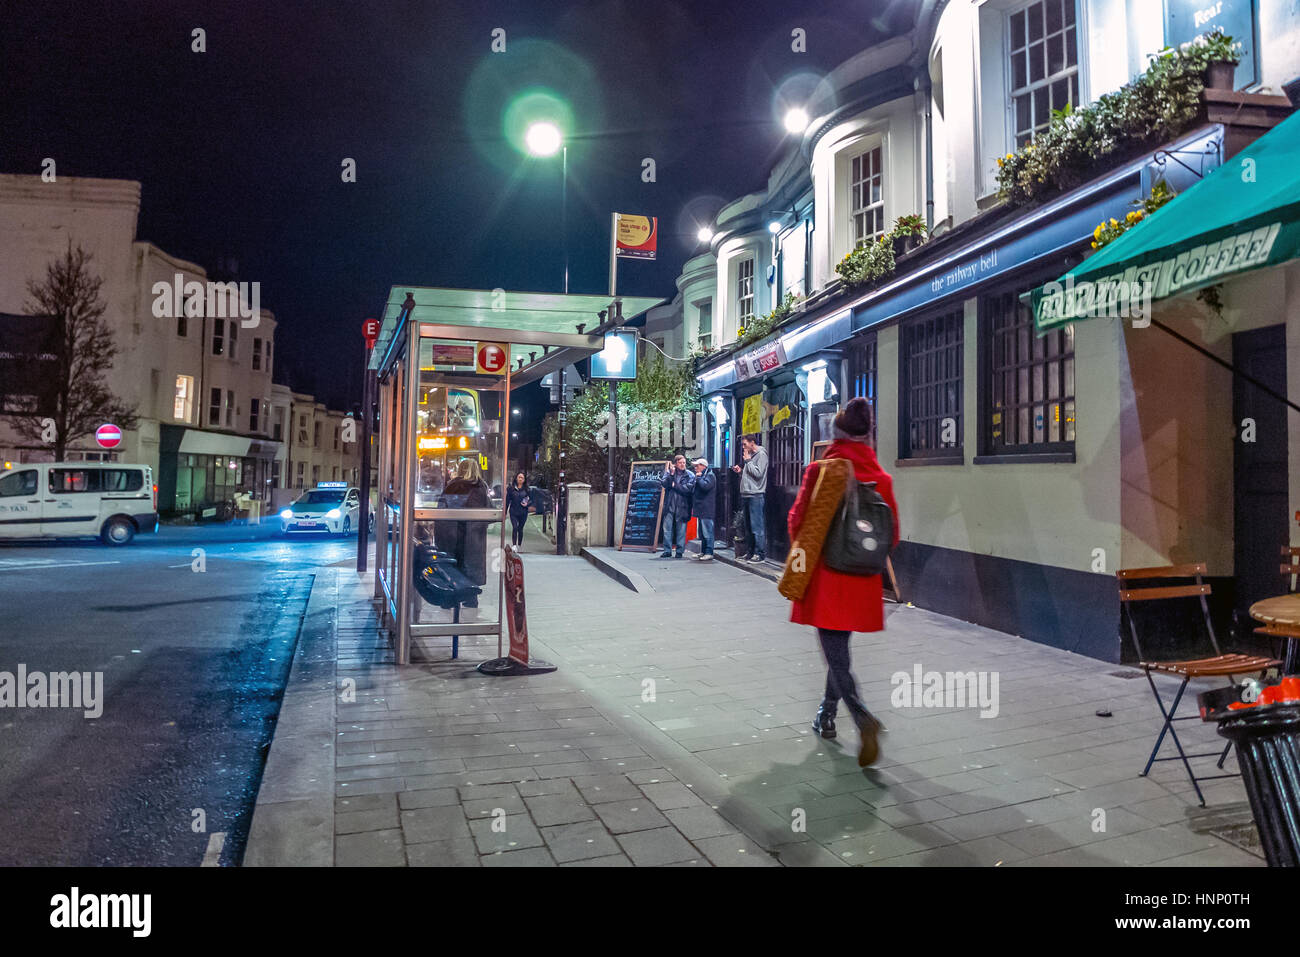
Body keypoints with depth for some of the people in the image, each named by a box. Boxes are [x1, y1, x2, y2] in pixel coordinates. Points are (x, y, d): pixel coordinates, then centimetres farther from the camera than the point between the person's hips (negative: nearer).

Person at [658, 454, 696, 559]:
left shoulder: (690, 476, 2)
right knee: (667, 529, 2)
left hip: (682, 506, -2)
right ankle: (667, 551, 10)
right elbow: (664, 484, -5)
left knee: (681, 530, 2)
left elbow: (687, 489, -11)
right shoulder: (669, 473, 10)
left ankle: (680, 551, 11)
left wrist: (674, 485, -5)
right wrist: (671, 474, -14)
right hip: (669, 506, 2)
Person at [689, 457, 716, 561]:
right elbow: (694, 491, 28)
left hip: (706, 509, -10)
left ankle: (709, 553, -12)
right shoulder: (701, 476, 23)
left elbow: (705, 486, -25)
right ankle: (703, 552, 20)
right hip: (700, 510, 10)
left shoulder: (710, 475, -6)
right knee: (702, 532, 14)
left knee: (707, 531, -11)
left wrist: (698, 478, -10)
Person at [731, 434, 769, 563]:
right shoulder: (751, 455, 20)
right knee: (749, 525, 11)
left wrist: (748, 461, -9)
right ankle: (751, 552, 17)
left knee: (757, 526, -9)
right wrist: (741, 471, 10)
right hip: (747, 494, 9)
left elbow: (758, 473, -15)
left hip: (756, 495, -9)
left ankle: (761, 553, -7)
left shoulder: (761, 454, -5)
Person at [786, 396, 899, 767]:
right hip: (862, 582, 4)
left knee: (835, 651, 0)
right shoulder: (881, 478, 1)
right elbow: (892, 534, 5)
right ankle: (827, 716, 33)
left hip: (826, 576, -4)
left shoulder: (821, 471, -9)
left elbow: (798, 520, -7)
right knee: (839, 647, 20)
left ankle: (863, 718, -20)